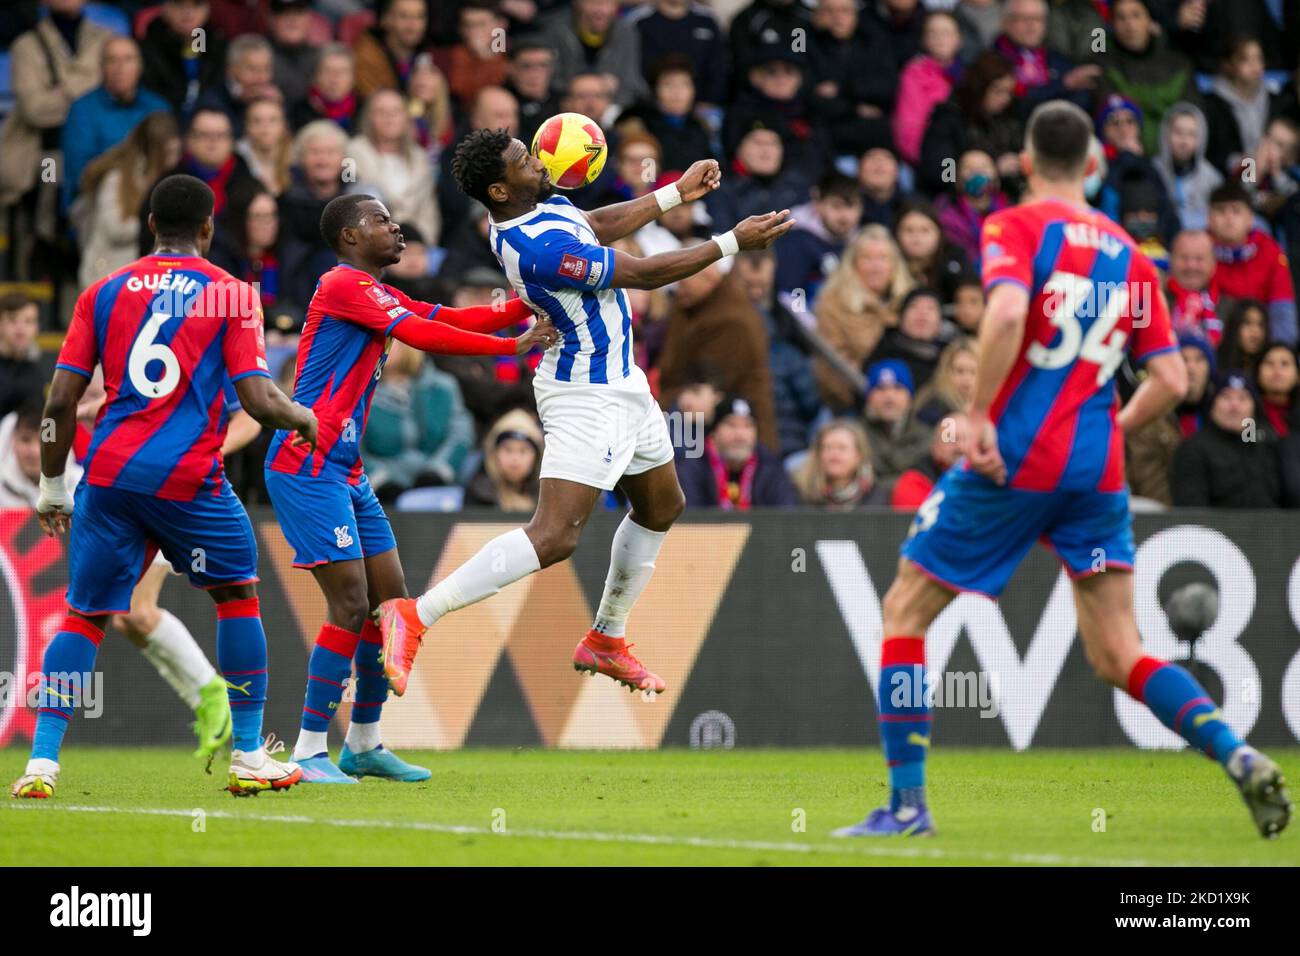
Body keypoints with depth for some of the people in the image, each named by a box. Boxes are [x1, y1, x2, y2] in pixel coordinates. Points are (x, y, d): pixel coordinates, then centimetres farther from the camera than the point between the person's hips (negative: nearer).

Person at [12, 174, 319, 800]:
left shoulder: (103, 292, 10)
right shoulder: (231, 294, 4)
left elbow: (60, 402, 6)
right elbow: (260, 403, -4)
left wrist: (52, 485, 17)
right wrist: (302, 418, 18)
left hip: (108, 472, 2)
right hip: (188, 477, -2)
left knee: (84, 616, 9)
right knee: (238, 593, 19)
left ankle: (43, 760, -5)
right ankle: (247, 756, 18)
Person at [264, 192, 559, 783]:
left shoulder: (375, 294, 19)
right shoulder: (344, 285, -11)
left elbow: (453, 321, 14)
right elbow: (424, 336, -19)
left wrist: (530, 306, 2)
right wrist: (513, 347, -17)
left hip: (344, 471, 10)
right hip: (307, 468, -10)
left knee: (390, 601, 10)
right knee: (351, 605, -14)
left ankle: (363, 745, 18)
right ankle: (309, 752, -10)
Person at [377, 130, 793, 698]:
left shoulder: (541, 205, -2)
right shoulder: (539, 247, -30)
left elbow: (597, 226, 21)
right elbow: (646, 273, -23)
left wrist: (675, 194, 23)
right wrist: (734, 243, -16)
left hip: (618, 382, 11)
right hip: (587, 396, -11)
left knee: (662, 506, 25)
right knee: (554, 537, -18)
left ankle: (606, 641, 35)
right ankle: (413, 617, -21)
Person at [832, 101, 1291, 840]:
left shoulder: (1016, 227, -2)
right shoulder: (1127, 252, 12)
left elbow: (1007, 312, -23)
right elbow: (1171, 381, 9)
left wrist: (978, 414, -17)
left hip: (1012, 462, -5)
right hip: (1097, 471, 5)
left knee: (904, 613, 9)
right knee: (1119, 656, 8)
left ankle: (907, 803, 4)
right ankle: (1240, 758, -12)